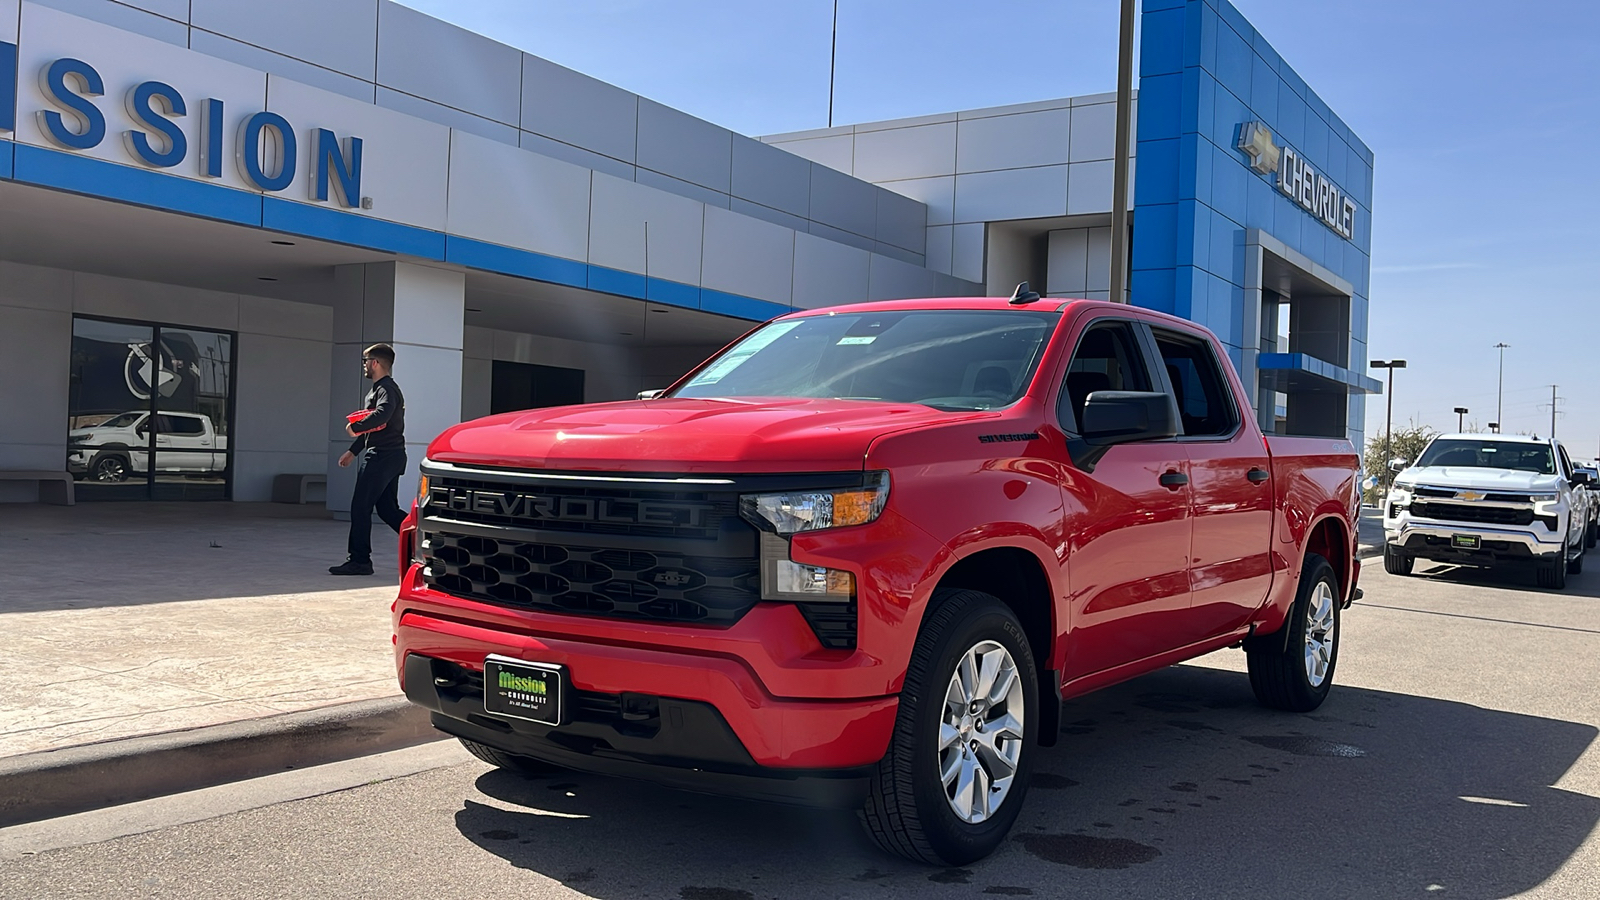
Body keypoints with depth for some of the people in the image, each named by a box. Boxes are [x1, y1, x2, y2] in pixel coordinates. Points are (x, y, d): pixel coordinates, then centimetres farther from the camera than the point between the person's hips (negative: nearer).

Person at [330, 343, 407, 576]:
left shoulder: (386, 389, -12)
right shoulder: (378, 389, 22)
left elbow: (382, 415, -34)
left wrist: (355, 427, -25)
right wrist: (353, 450, 29)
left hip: (381, 457, -11)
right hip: (391, 457, 11)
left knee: (360, 507, -6)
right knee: (388, 510, 10)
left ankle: (359, 560, -2)